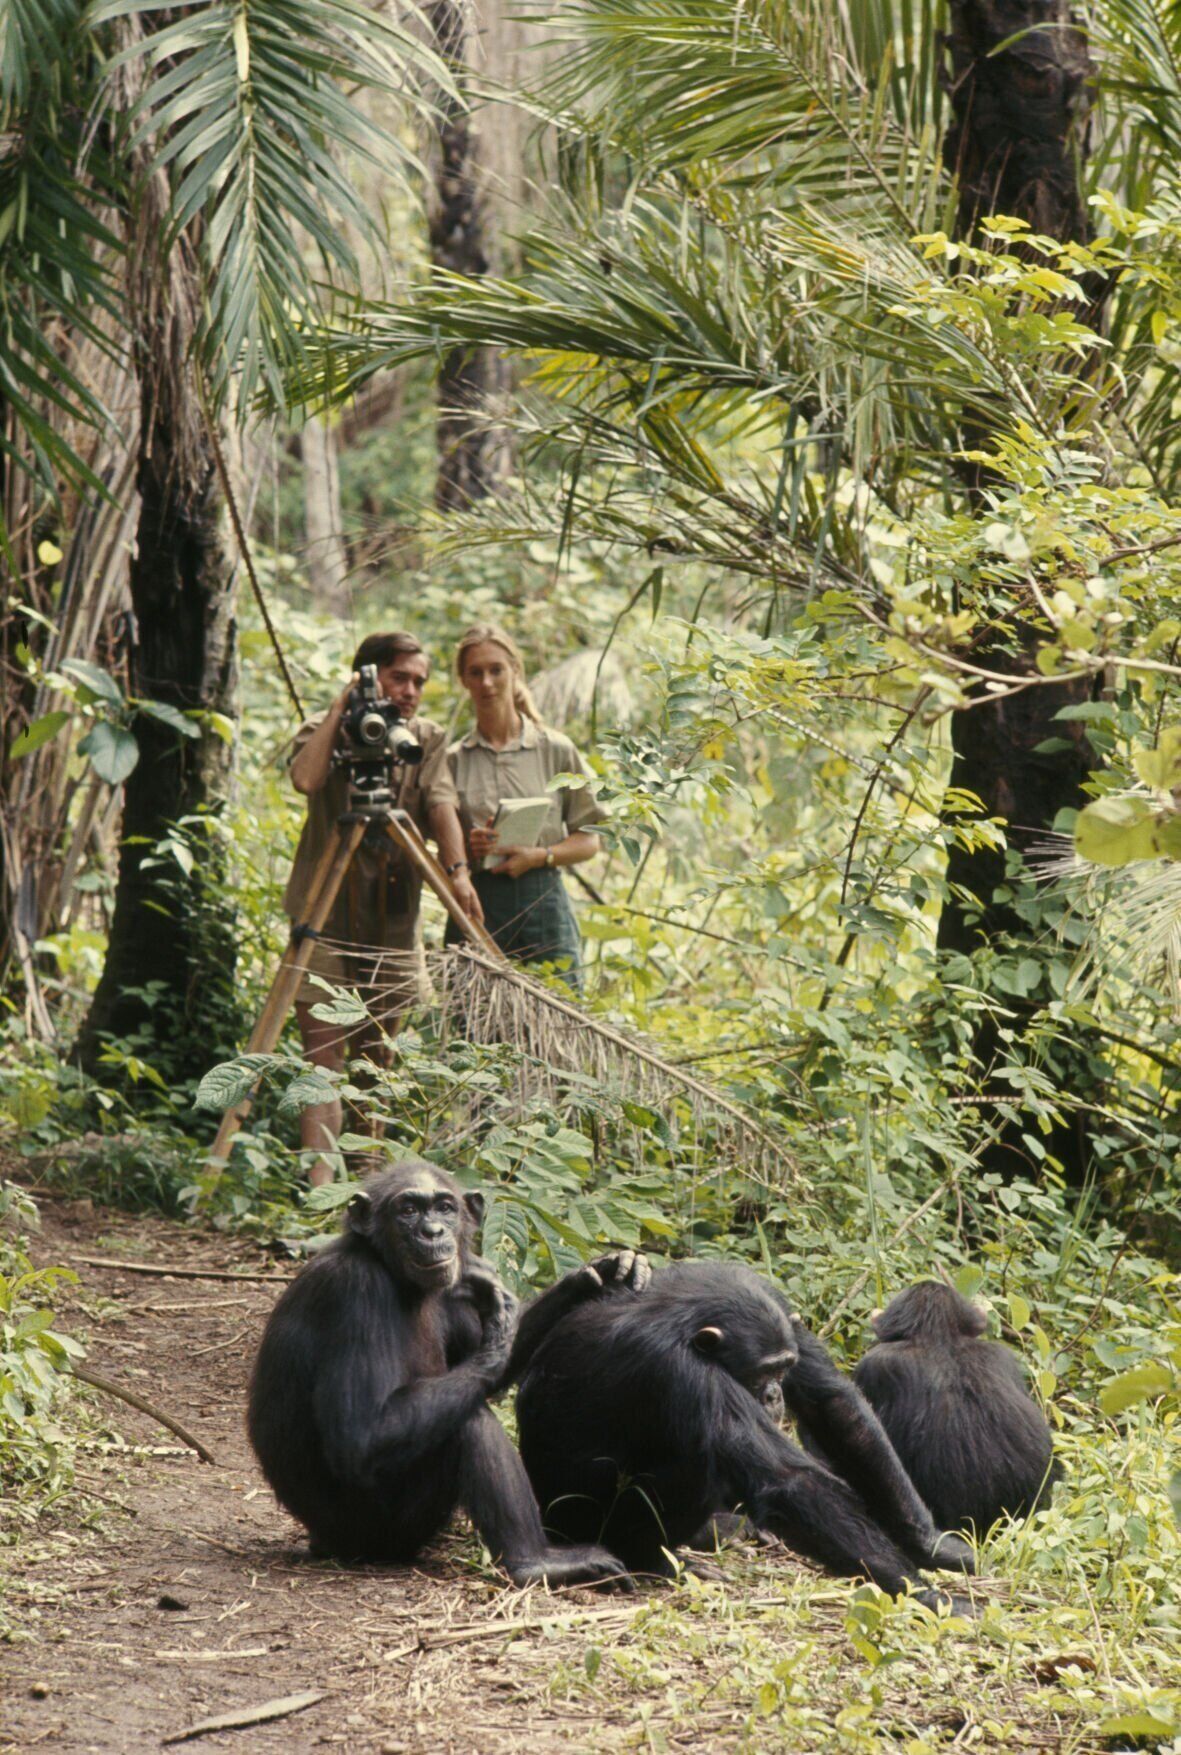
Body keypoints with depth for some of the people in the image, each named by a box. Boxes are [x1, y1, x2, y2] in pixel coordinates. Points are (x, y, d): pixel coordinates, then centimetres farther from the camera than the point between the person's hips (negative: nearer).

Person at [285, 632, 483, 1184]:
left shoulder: (428, 740, 9)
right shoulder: (324, 732, 0)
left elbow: (441, 805, -7)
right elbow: (305, 779, -22)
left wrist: (457, 870, -25)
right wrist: (340, 706, -15)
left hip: (394, 923, 4)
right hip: (325, 917, -3)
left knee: (376, 1057, 9)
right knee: (323, 1055, -10)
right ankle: (319, 1179, -18)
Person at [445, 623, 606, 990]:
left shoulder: (556, 750, 7)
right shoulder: (453, 759, 11)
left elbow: (589, 840, 6)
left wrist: (538, 856, -10)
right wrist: (467, 847, -10)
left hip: (544, 903, -1)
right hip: (476, 908, 1)